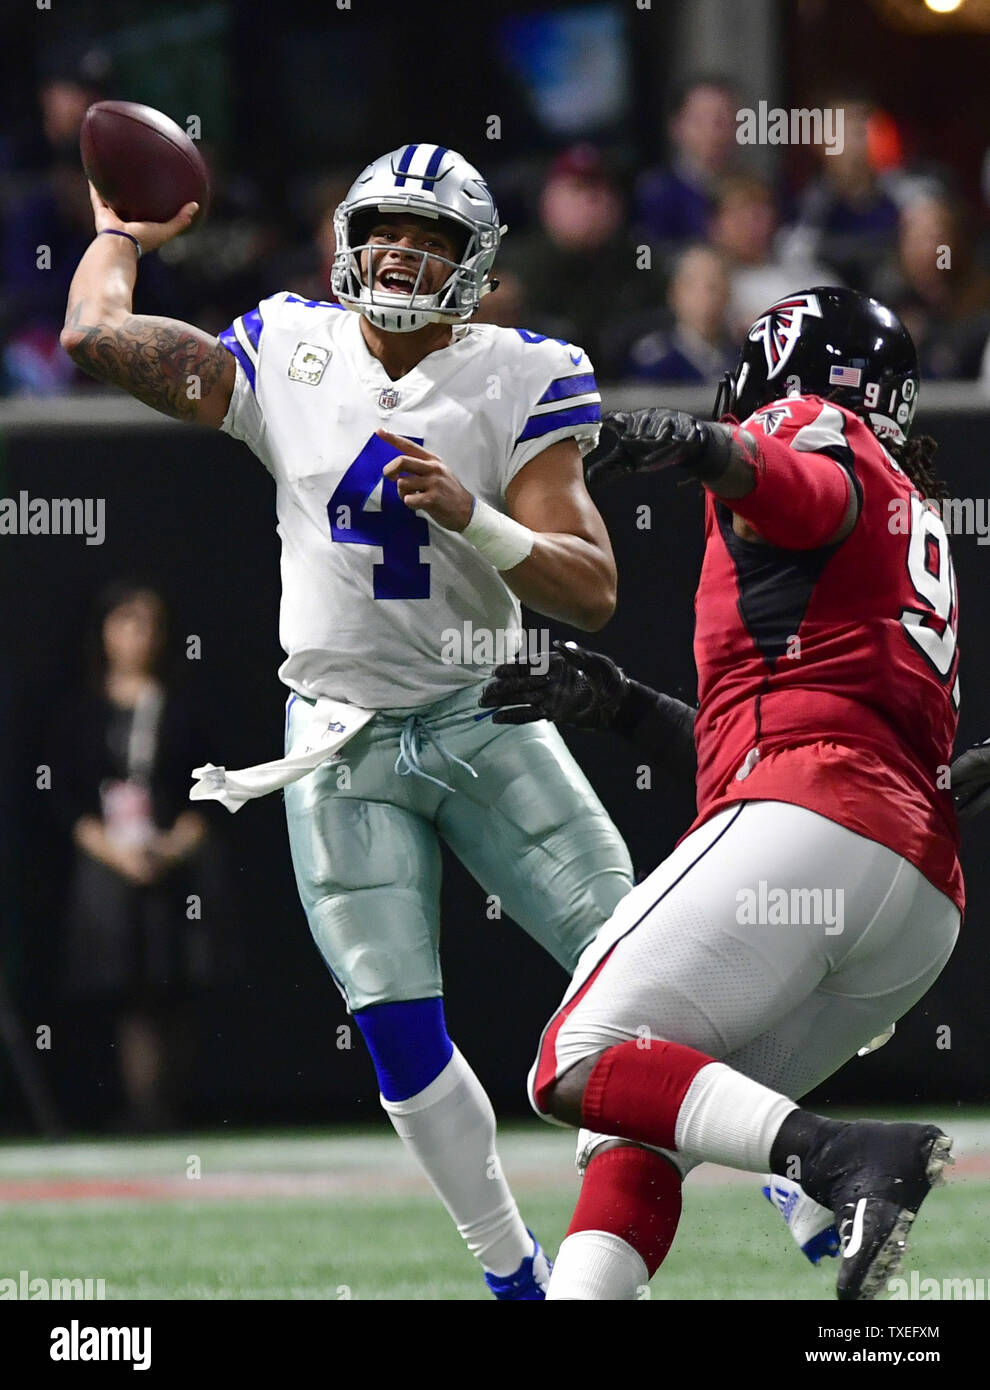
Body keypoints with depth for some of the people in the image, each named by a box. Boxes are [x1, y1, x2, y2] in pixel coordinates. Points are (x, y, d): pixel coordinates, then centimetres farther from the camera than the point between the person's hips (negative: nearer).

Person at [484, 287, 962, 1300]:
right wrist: (623, 708, 41)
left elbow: (819, 495, -17)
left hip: (813, 822, -9)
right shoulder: (914, 530, 37)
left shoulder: (807, 426, 11)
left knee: (579, 1070, -16)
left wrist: (699, 447, -37)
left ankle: (845, 1158, -36)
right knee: (640, 1132, 9)